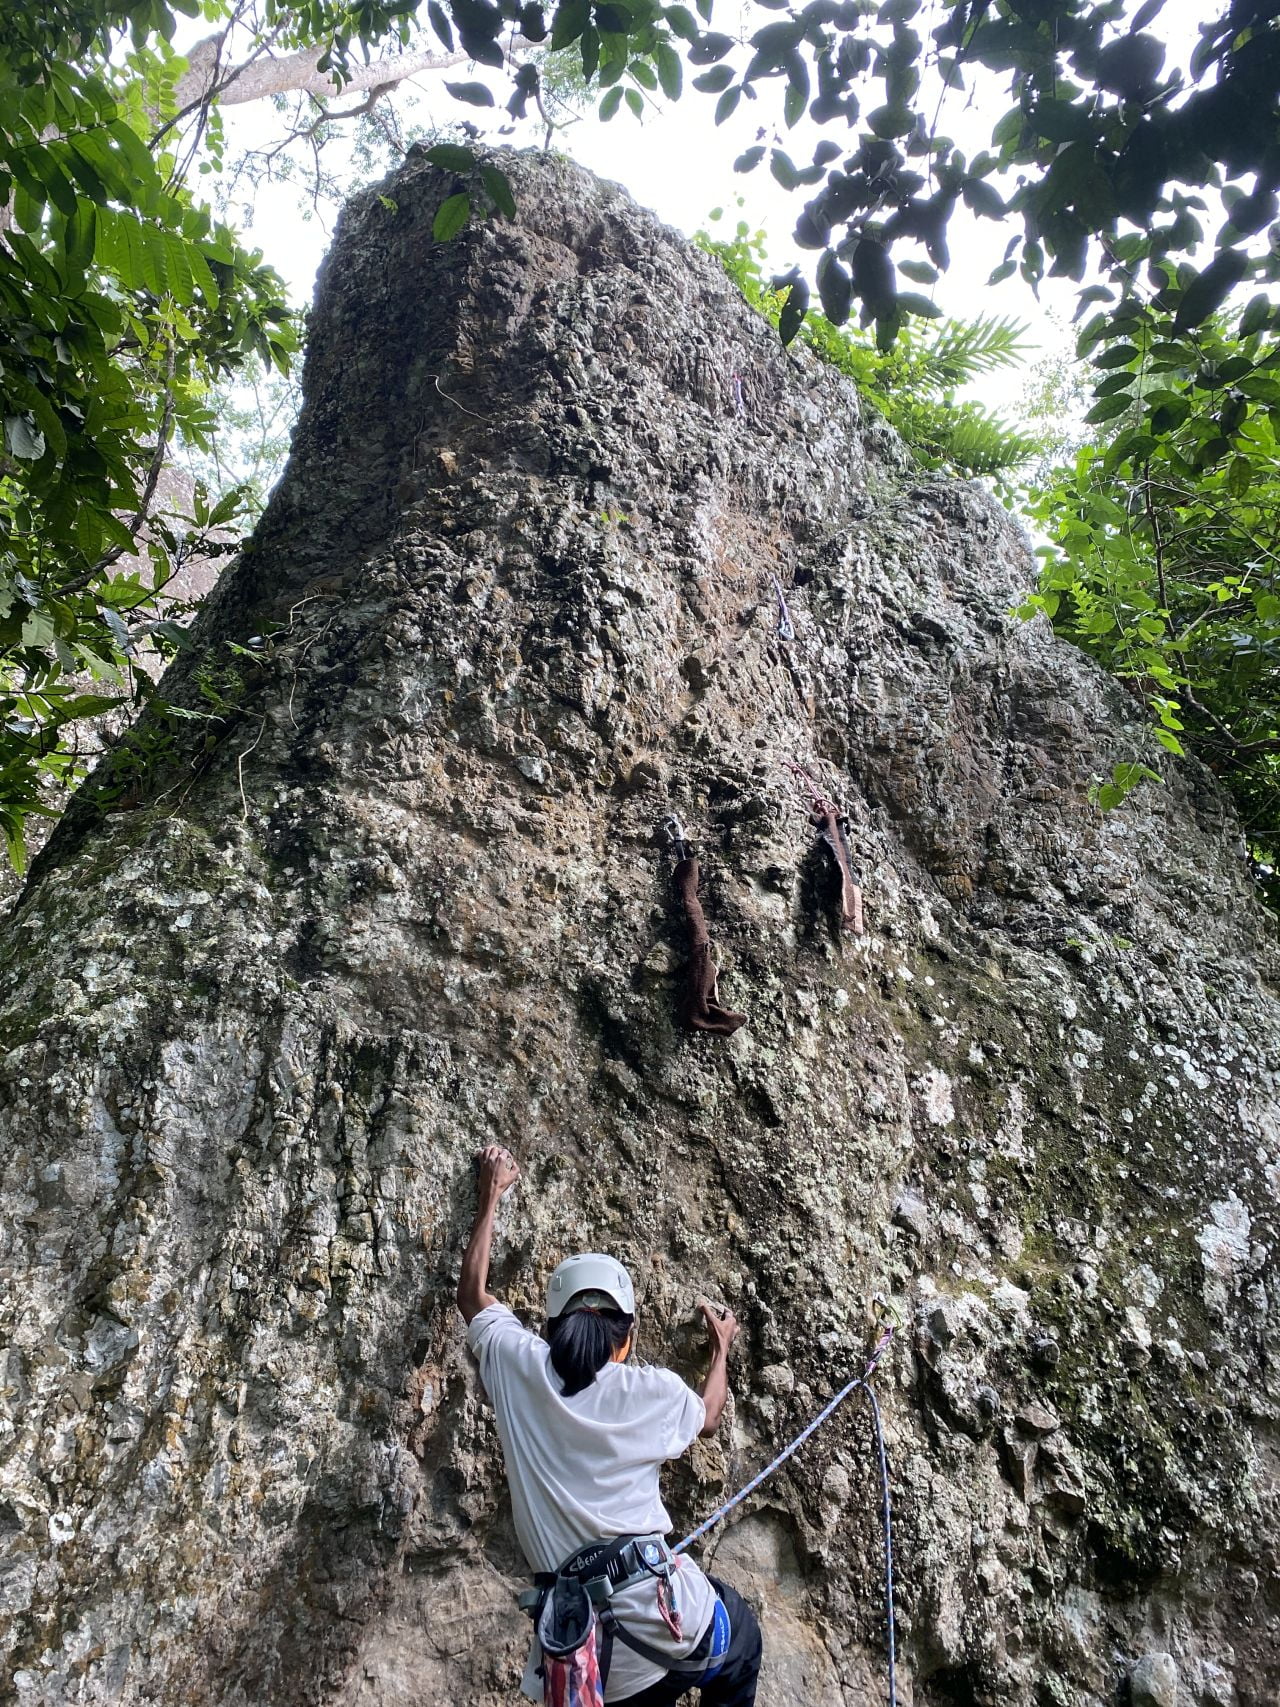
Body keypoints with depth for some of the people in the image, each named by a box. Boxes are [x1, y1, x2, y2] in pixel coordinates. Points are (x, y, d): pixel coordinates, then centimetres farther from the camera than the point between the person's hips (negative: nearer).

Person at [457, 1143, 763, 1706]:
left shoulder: (517, 1367, -1)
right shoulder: (652, 1391, -3)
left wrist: (491, 1196, 27)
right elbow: (707, 1417, 21)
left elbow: (471, 1293, 19)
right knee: (741, 1635, 29)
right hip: (669, 1623, -1)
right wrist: (721, 1348, 38)